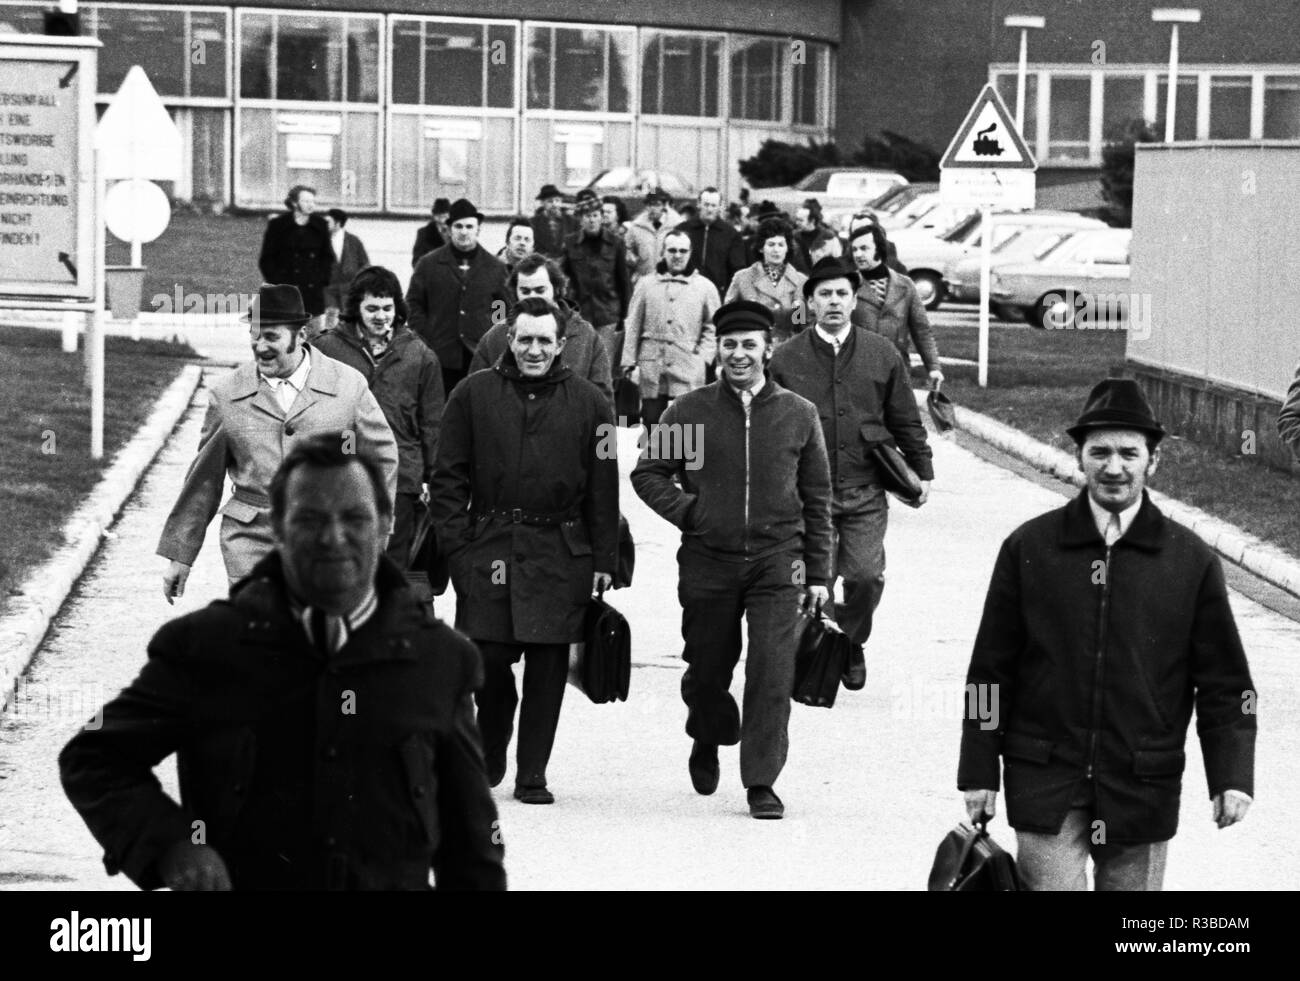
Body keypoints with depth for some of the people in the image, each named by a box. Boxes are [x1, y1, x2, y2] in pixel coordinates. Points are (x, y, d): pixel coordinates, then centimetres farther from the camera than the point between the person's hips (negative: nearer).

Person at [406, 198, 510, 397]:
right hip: (440, 357, 0)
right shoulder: (429, 265, 9)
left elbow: (505, 310, 13)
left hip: (481, 357, 0)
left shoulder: (496, 268, 12)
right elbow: (414, 304, 9)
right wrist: (423, 342, -2)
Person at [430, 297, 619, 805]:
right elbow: (448, 477, 6)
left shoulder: (588, 403, 6)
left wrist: (603, 561, 2)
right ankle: (489, 756, 22)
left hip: (560, 553, 0)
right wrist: (457, 546, -3)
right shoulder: (474, 395, 5)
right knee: (488, 657, -3)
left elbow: (604, 490, 7)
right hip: (489, 547, 0)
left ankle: (532, 773, 8)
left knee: (547, 662, 0)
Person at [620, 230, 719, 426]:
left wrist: (702, 357, -2)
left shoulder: (705, 287, 9)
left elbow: (713, 328, 10)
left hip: (688, 373, -1)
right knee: (651, 420, 1)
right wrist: (629, 363, 5)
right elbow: (633, 327, 11)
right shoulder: (646, 286, 12)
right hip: (651, 370, 1)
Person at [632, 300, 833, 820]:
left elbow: (817, 499, 8)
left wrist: (817, 573, 7)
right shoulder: (690, 412, 1)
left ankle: (761, 782, -5)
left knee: (772, 672, -11)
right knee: (706, 671, 10)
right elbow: (647, 473, 10)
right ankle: (708, 741, 41)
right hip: (708, 562, 1)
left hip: (777, 563, -1)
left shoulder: (798, 415, 3)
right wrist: (687, 511, -5)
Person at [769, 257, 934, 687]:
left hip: (866, 490, 1)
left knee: (866, 575, -6)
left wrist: (921, 472, 13)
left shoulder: (882, 354, 6)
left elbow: (906, 421, 13)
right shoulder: (786, 359, 1)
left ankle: (851, 643, 21)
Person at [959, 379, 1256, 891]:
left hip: (1143, 789, 1)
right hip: (1045, 783, -1)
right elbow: (990, 670, 5)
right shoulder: (1028, 547, 1)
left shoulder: (1192, 561, 1)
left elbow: (1224, 684, 4)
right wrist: (979, 772, 3)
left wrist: (1232, 777, -5)